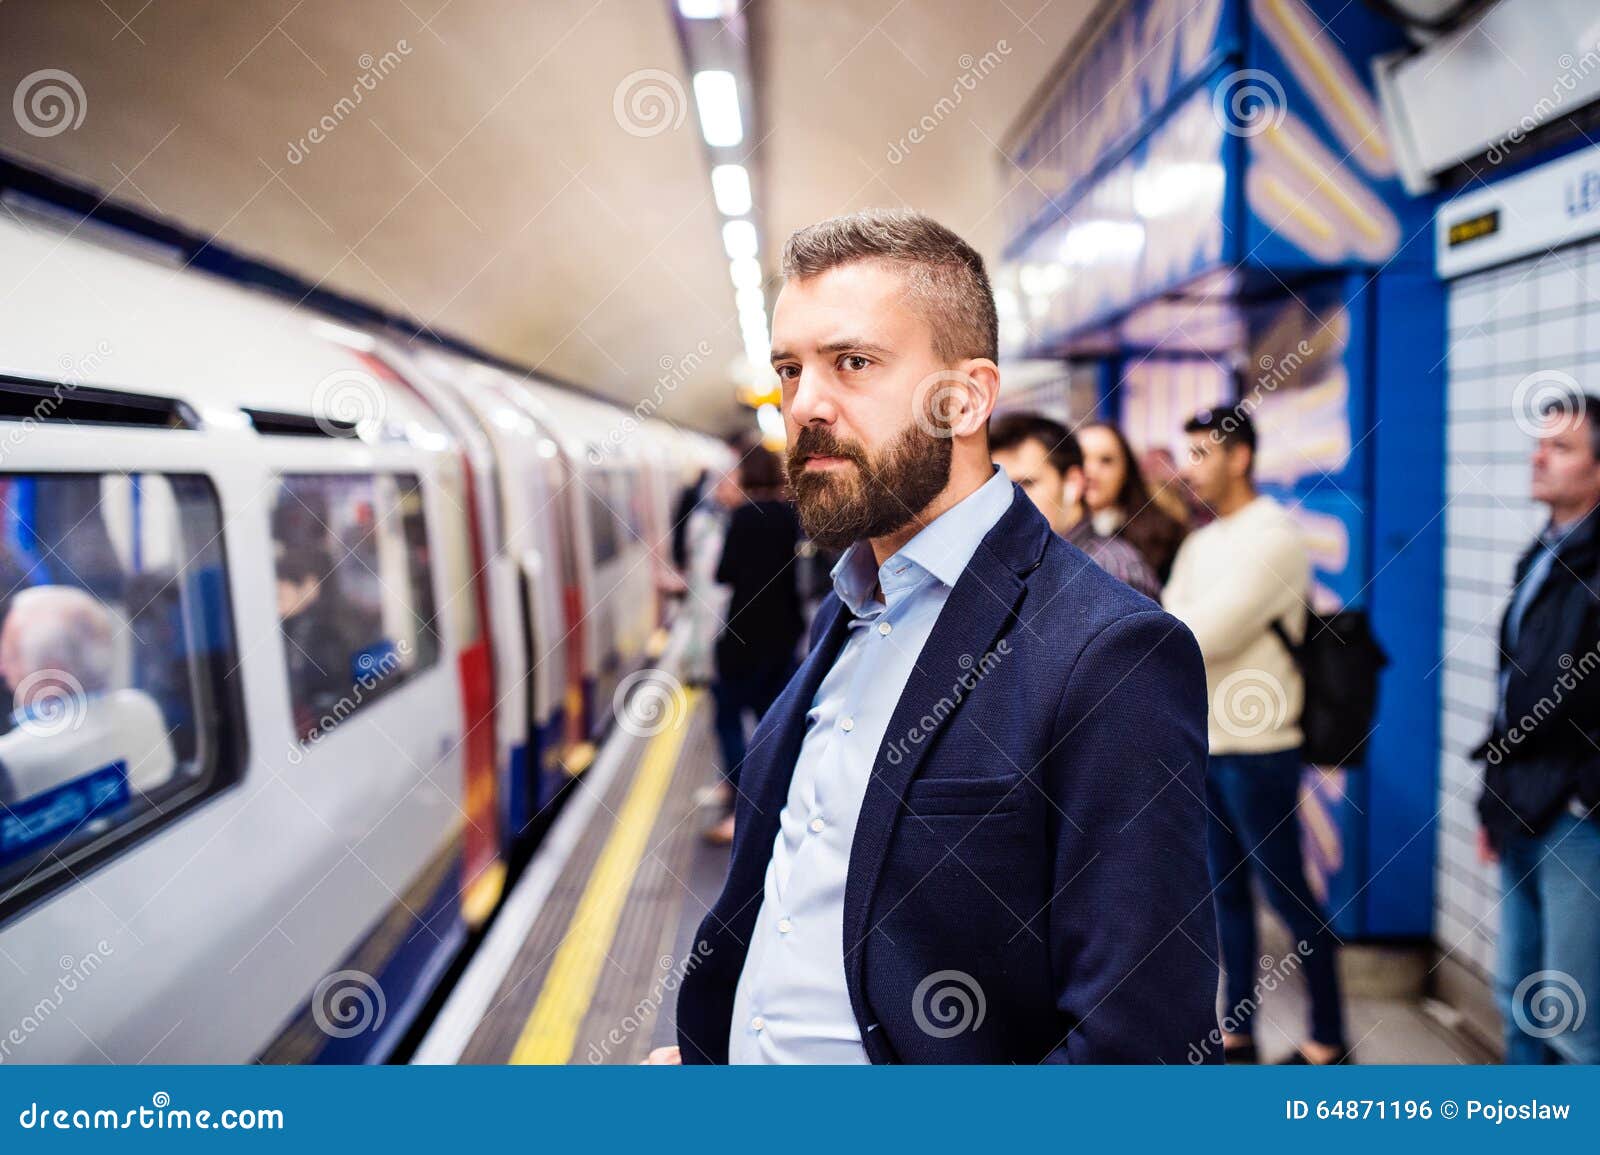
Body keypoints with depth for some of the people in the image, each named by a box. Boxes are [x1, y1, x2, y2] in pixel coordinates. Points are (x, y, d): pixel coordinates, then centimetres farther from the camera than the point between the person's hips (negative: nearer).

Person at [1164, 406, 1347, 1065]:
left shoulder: (1273, 537, -13)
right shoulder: (1201, 541, 13)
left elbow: (1204, 633, -22)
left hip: (1257, 749, -8)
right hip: (1205, 743, 8)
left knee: (1285, 892, 4)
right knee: (1228, 890, 14)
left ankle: (1329, 1041, 21)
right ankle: (1237, 1032, 27)